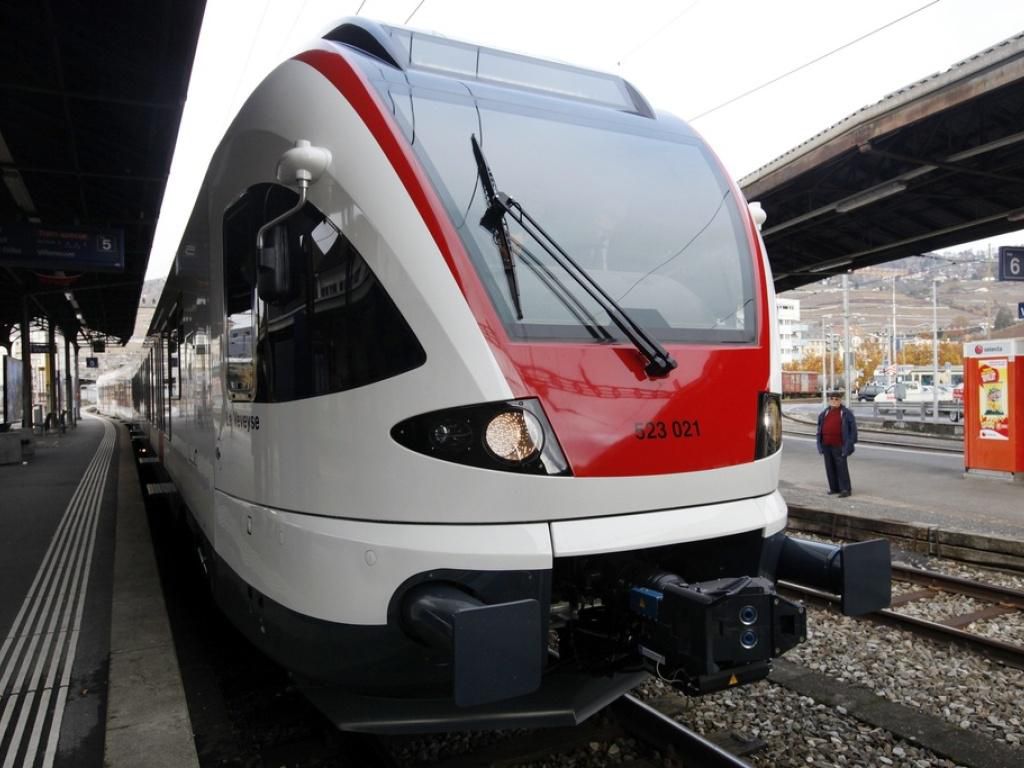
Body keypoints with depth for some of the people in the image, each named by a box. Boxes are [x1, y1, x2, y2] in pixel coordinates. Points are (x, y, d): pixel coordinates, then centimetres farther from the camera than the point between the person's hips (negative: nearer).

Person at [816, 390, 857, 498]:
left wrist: (850, 443, -9)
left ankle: (845, 489, 1)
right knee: (830, 467, 10)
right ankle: (834, 488, 19)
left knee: (841, 467, -4)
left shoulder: (846, 413, -3)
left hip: (839, 446, -6)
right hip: (827, 445, 6)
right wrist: (820, 443, 12)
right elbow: (820, 428, 18)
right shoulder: (824, 413, 12)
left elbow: (853, 428, -4)